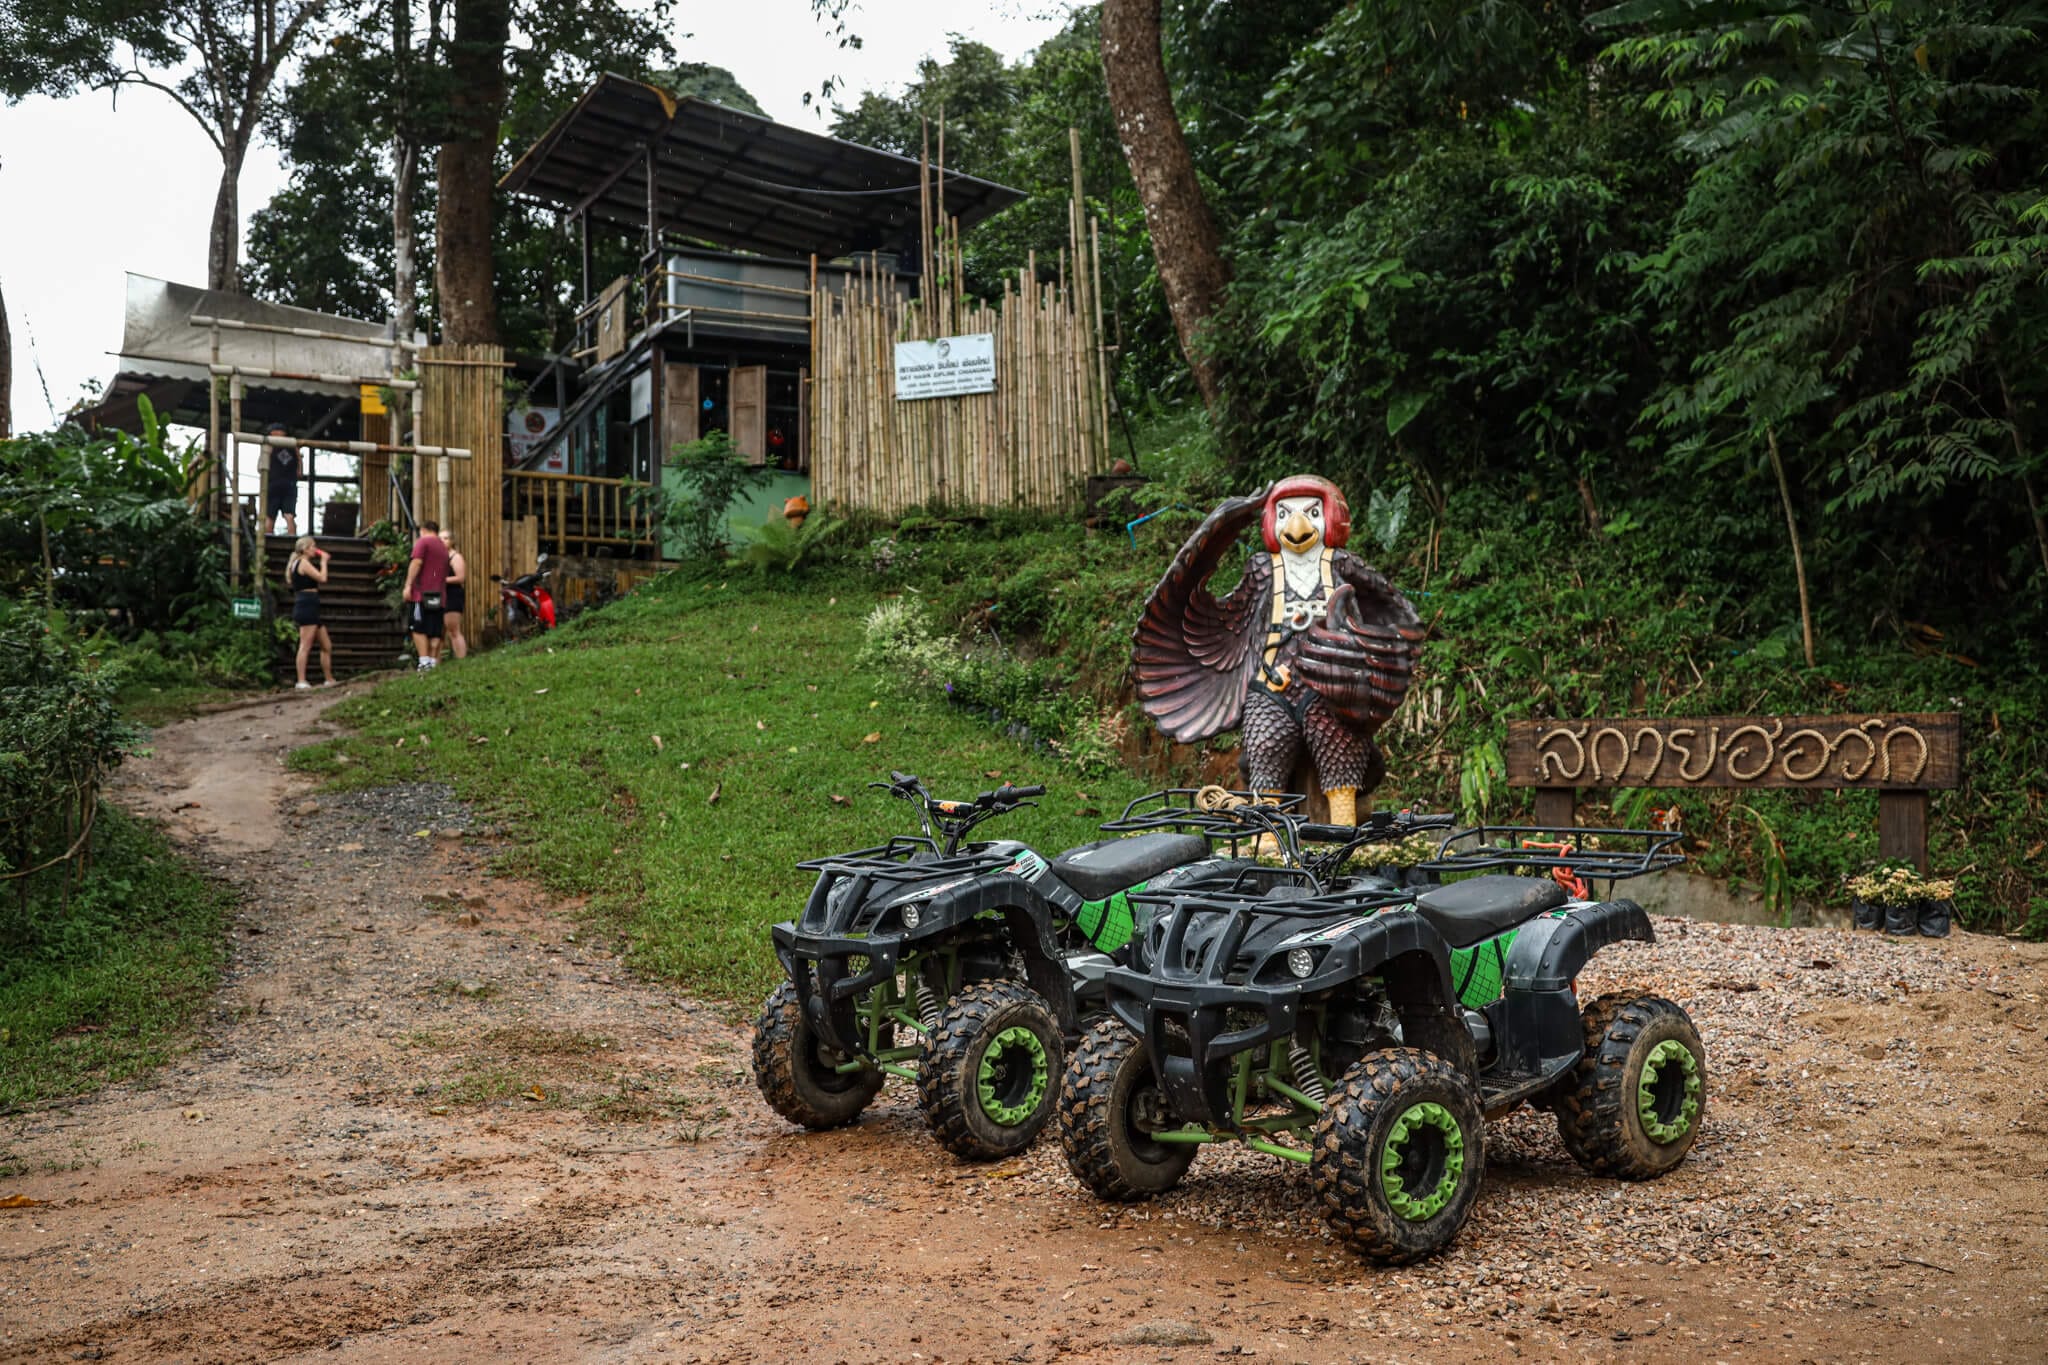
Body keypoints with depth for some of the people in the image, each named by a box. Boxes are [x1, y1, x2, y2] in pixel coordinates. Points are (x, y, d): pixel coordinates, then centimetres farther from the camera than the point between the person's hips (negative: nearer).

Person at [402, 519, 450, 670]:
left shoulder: (422, 541, 0)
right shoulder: (443, 547, 21)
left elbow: (417, 562, -13)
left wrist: (408, 585, -15)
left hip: (422, 593, -6)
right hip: (439, 596, 6)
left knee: (418, 629, -6)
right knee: (435, 632, 4)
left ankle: (424, 662, -16)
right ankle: (433, 663, 0)